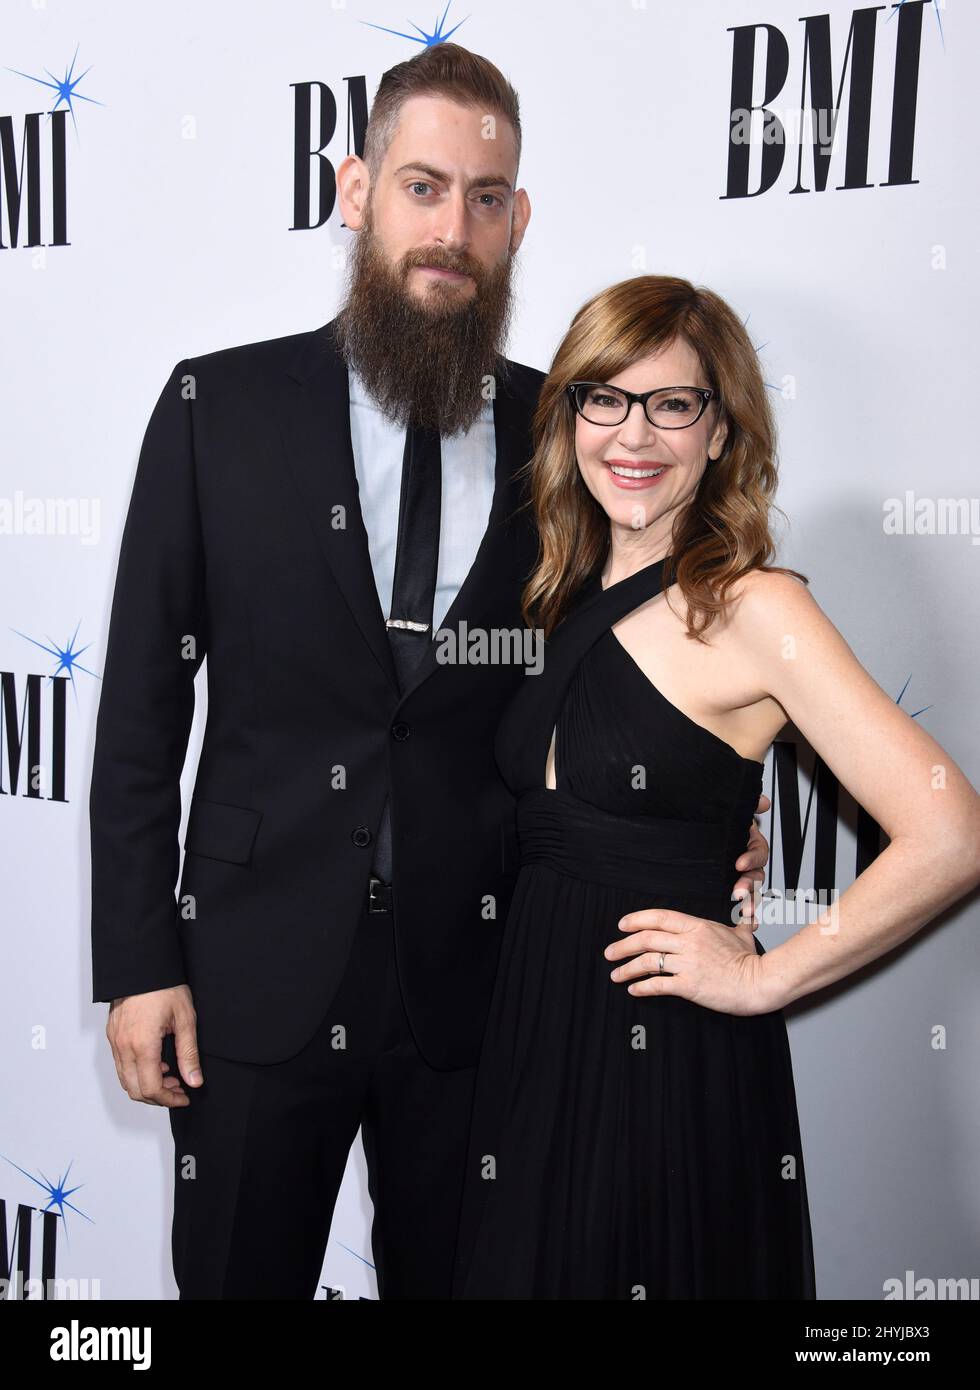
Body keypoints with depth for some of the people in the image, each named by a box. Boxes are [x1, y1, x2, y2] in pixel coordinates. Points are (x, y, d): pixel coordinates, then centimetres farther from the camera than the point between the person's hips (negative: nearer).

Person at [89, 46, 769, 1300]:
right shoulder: (220, 406, -3)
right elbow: (141, 703, -3)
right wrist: (136, 961, -5)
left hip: (478, 976, 1)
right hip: (257, 973, -1)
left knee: (450, 1275, 19)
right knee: (236, 1274, 16)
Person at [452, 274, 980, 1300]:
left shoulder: (751, 606, -15)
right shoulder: (565, 599, 5)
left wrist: (762, 979, -15)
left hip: (675, 1061, -6)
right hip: (531, 1034, 6)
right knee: (531, 1269, 20)